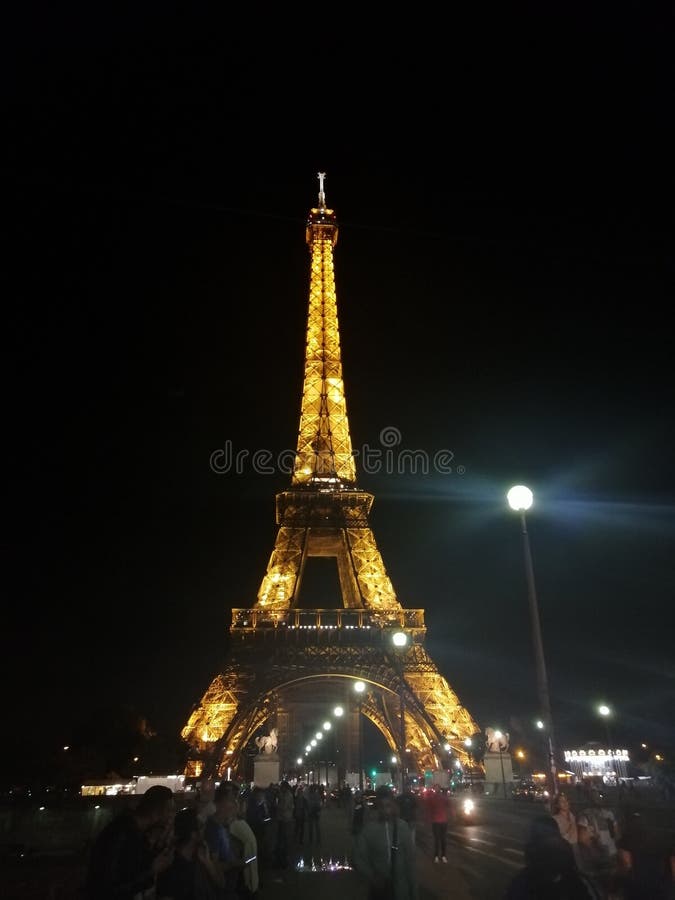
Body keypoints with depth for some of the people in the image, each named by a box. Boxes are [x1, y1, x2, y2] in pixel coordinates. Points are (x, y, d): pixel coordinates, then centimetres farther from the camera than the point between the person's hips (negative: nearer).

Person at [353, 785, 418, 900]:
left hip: (401, 890, 1)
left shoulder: (402, 827, -5)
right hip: (378, 889, -1)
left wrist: (413, 891, 0)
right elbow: (358, 858, -6)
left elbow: (410, 859, -1)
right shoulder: (368, 829, -11)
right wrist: (372, 878, -17)